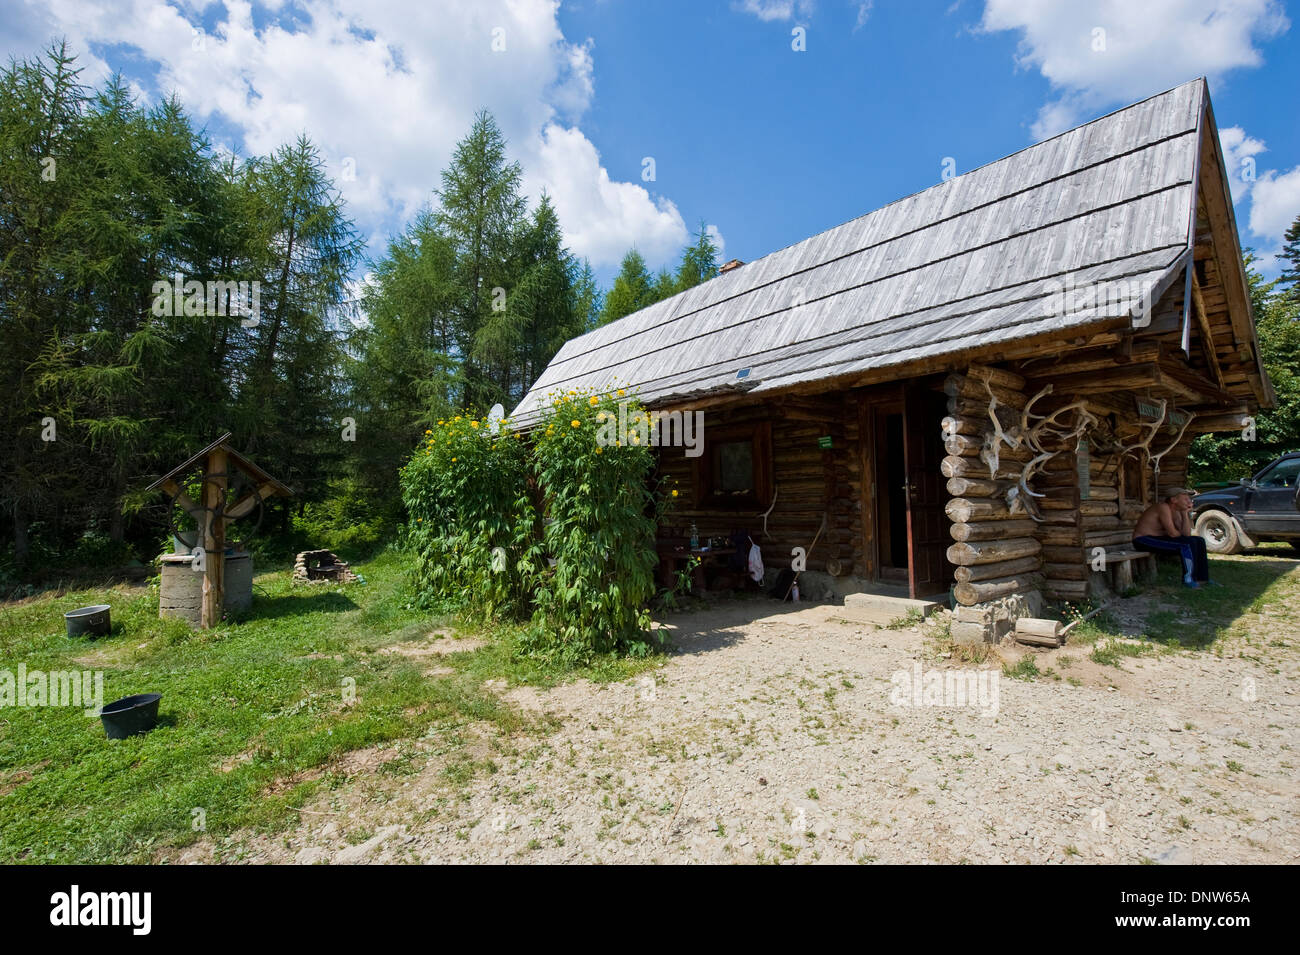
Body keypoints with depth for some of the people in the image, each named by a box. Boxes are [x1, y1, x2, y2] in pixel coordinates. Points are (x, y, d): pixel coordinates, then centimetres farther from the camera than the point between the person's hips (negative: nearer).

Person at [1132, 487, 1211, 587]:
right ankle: (1188, 579, -11)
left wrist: (1185, 513, -5)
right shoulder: (1164, 507, -19)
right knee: (1187, 544, -23)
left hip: (1158, 538, 10)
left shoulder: (1175, 511, 8)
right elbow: (1172, 533, -22)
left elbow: (1187, 534, -2)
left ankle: (1202, 579, 15)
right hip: (1144, 540, -10)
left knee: (1199, 541, 9)